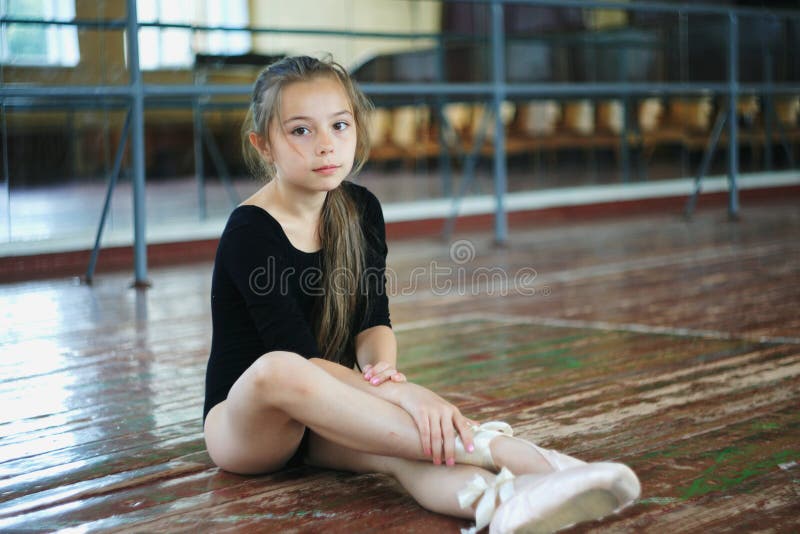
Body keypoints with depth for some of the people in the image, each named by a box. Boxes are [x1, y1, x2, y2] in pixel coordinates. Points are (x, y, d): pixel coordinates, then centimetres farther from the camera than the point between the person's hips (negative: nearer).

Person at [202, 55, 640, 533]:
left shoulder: (360, 210, 3)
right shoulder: (250, 231, -18)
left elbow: (374, 321, -2)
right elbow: (298, 358, -25)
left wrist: (383, 368, -26)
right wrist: (398, 393, -36)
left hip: (328, 414, 5)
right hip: (241, 422, -4)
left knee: (400, 447, -31)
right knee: (277, 369, -41)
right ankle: (490, 447, -46)